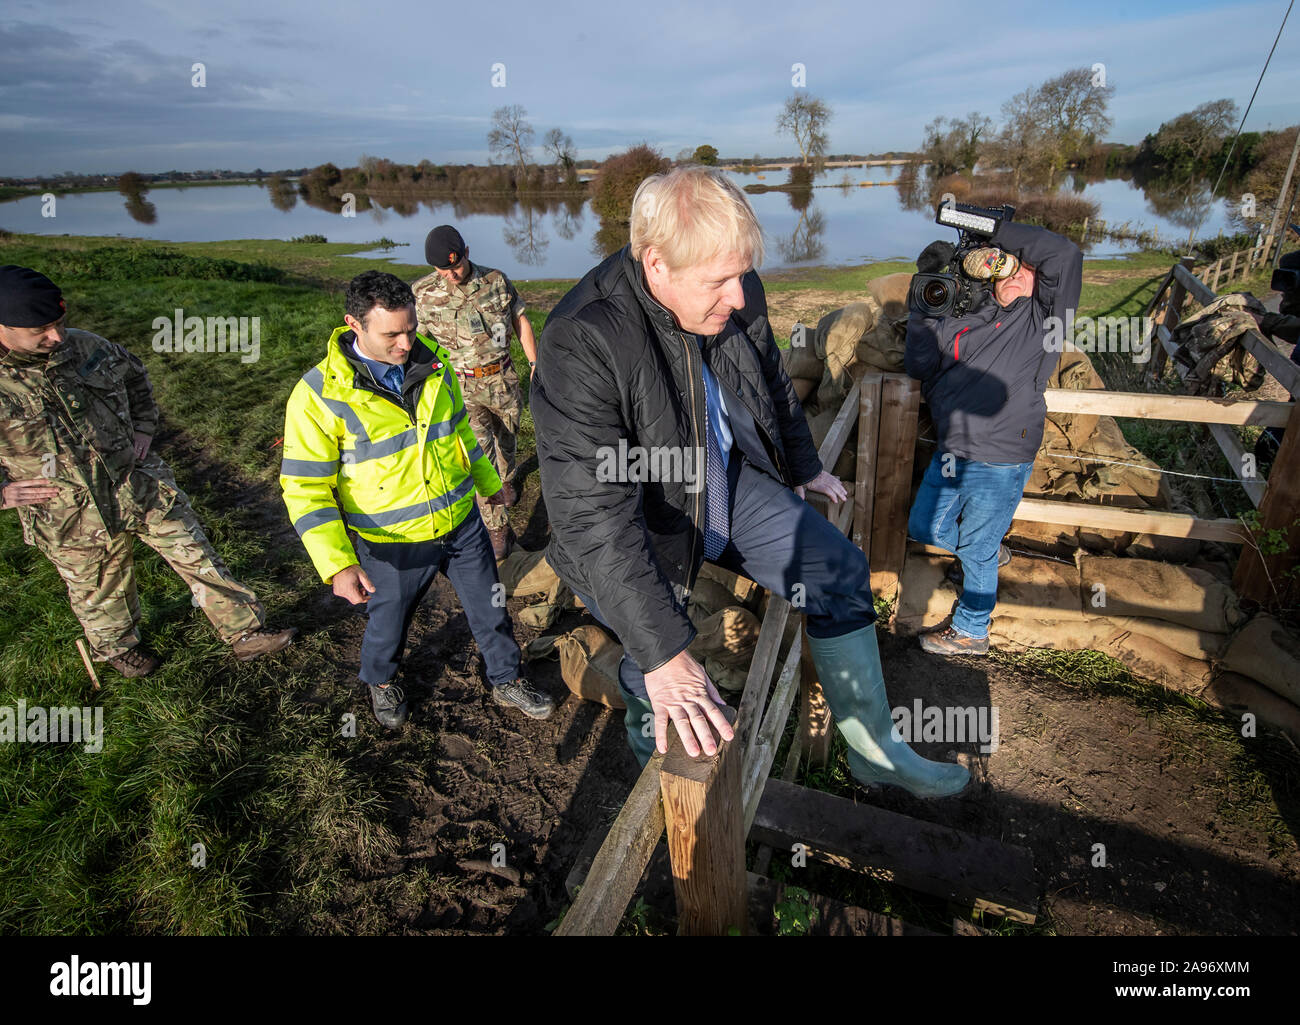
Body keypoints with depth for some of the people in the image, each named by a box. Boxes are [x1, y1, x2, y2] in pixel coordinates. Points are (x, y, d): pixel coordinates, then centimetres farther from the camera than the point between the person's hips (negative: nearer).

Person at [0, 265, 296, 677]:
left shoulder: (85, 347, -6)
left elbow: (135, 375, 17)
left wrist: (144, 429, 7)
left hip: (142, 486, 3)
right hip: (71, 518, -2)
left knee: (198, 557, 4)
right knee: (100, 592, 19)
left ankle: (246, 634, 16)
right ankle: (117, 646, 48)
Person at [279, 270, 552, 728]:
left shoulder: (432, 363, -4)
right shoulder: (319, 394, -19)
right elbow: (305, 486, -17)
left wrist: (488, 481, 22)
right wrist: (337, 563, -27)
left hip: (462, 522, 4)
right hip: (392, 544, -3)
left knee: (490, 607, 16)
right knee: (388, 622, 19)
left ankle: (507, 681, 40)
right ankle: (381, 681, 52)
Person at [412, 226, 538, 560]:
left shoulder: (497, 281, -3)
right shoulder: (422, 293, -8)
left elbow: (520, 321, 8)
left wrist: (535, 363, 4)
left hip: (503, 379, 3)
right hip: (462, 387, -2)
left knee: (506, 439, 19)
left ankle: (506, 480, 53)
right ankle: (497, 529, -3)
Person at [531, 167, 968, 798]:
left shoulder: (737, 294, -11)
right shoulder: (582, 343, -32)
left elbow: (773, 385, 11)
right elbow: (594, 515, -37)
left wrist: (805, 467, 24)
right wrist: (662, 653, -42)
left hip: (730, 483, 6)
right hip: (638, 524, -5)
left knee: (840, 571, 2)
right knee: (661, 684, -11)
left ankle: (875, 750, 20)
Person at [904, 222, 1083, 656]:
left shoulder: (1040, 318, -4)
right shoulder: (967, 323, 11)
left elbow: (1064, 253, -16)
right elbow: (919, 364, 3)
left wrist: (1002, 231, -8)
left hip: (998, 464, -6)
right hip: (949, 455, 6)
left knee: (976, 552, 8)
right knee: (924, 527, 20)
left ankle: (971, 632, 30)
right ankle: (991, 550, 46)